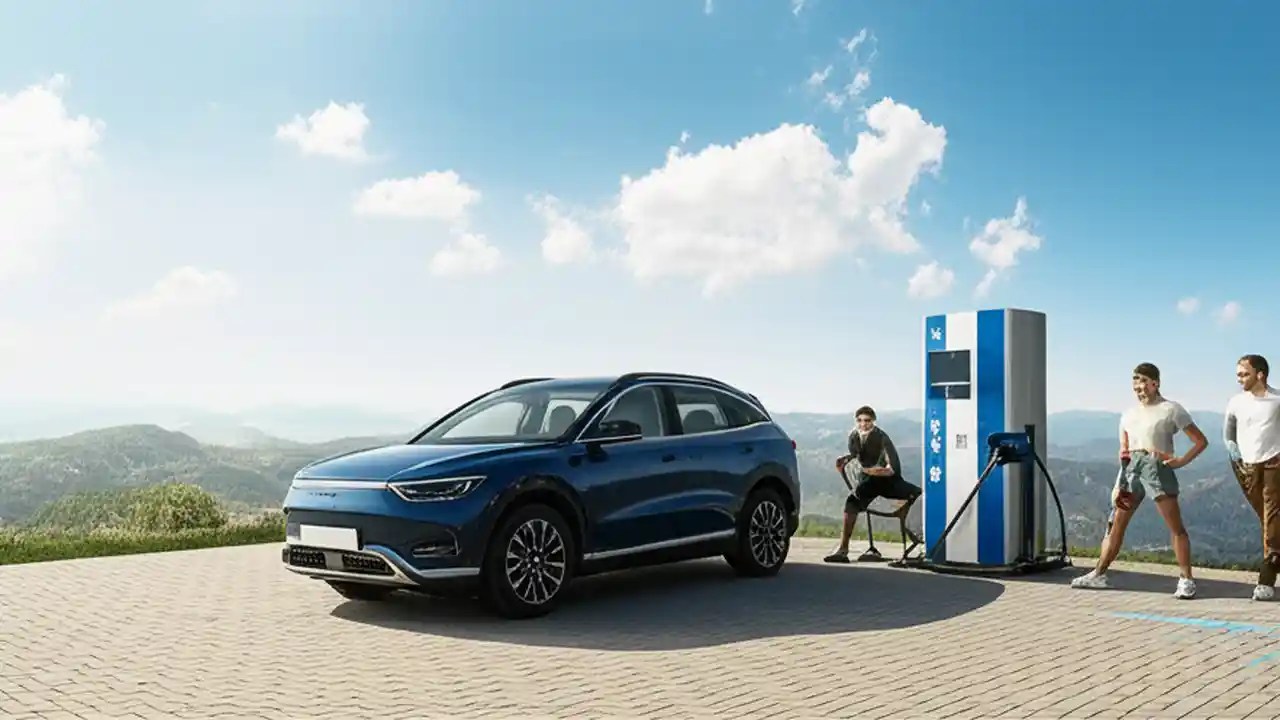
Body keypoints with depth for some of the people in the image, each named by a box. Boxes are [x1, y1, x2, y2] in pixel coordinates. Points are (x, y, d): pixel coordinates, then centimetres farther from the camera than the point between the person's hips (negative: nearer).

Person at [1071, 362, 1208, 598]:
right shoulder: (1129, 414, 18)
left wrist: (1180, 461, -11)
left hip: (1156, 466, -5)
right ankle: (1099, 574, 10)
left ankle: (1186, 580, -3)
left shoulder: (1171, 409, 1)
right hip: (1131, 466, 6)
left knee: (1176, 526, -8)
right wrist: (1118, 484, 11)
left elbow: (1201, 441, 0)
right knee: (1116, 523, 6)